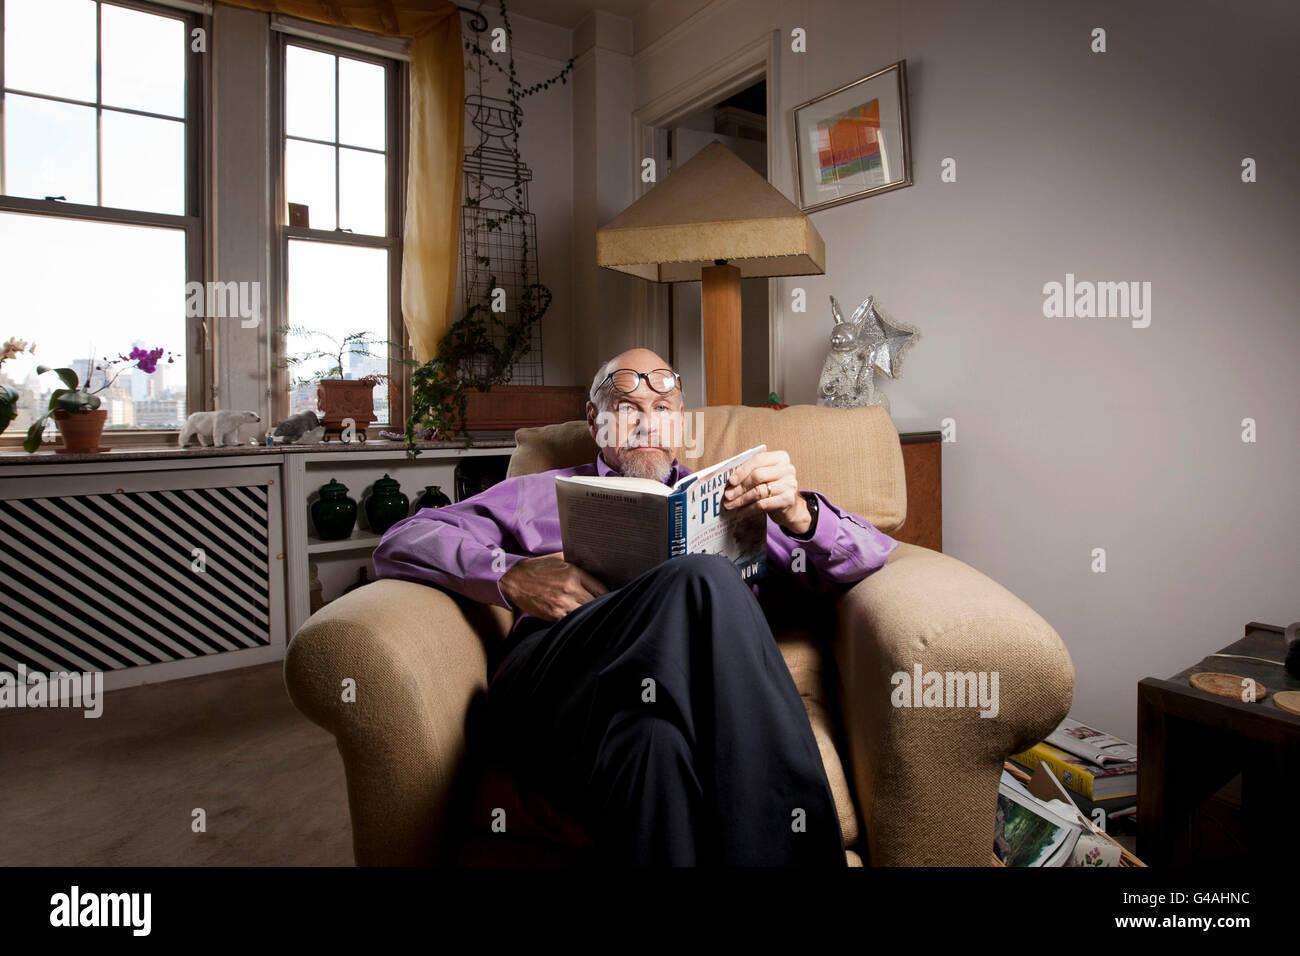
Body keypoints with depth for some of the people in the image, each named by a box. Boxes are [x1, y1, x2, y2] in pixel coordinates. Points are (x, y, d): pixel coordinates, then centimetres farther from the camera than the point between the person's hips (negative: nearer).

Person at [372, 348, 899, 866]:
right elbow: (401, 544, 20)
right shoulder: (540, 494, 31)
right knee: (705, 582, -33)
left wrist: (797, 512, -2)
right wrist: (511, 575, 0)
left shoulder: (727, 496, 33)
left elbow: (872, 552, 23)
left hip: (703, 690, 1)